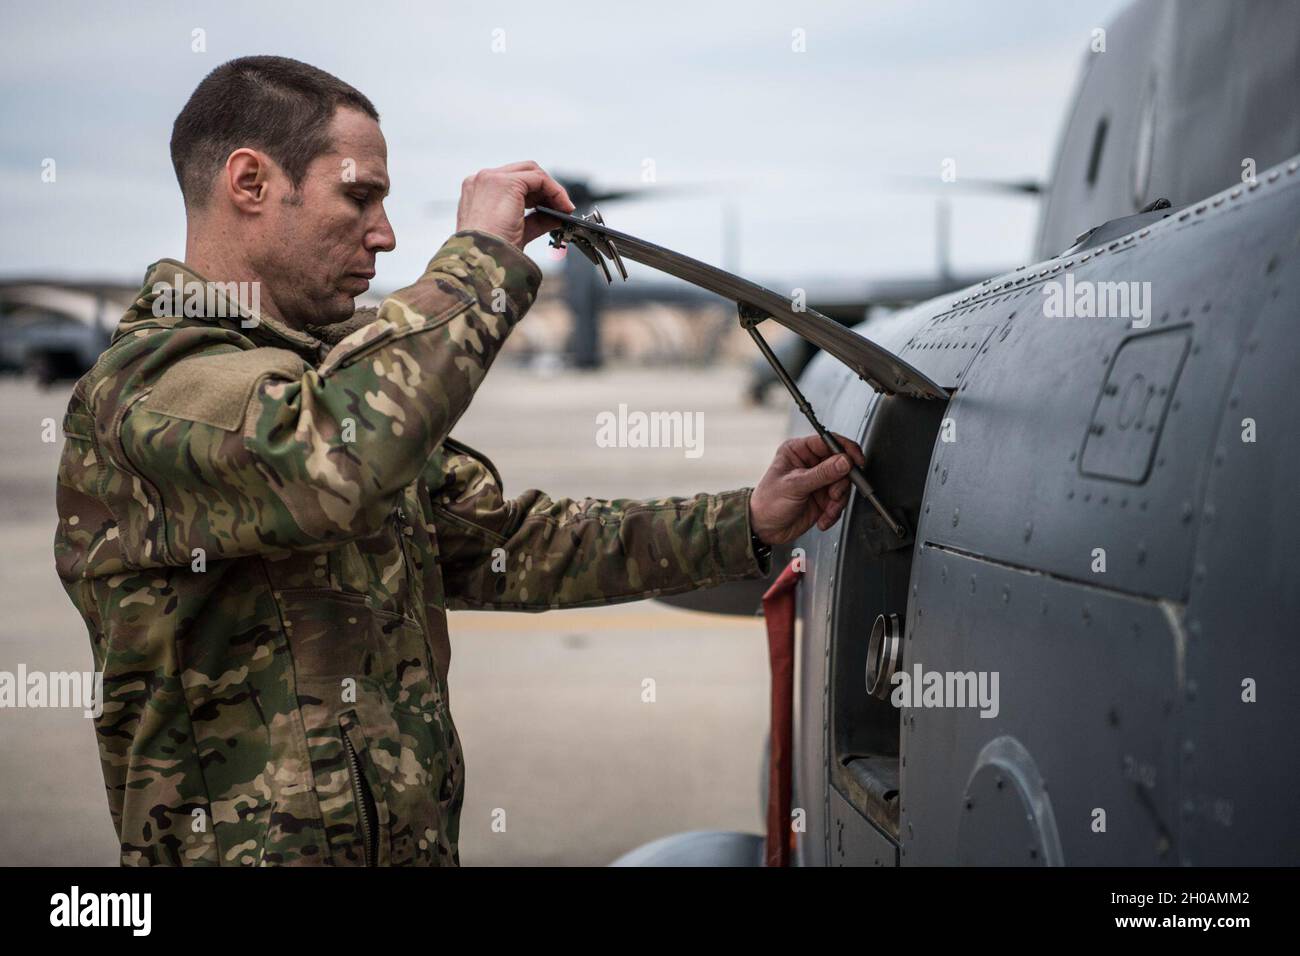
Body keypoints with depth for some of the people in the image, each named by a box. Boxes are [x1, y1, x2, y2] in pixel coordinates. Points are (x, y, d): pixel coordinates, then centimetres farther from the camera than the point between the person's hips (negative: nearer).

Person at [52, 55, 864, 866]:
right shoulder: (151, 388, -17)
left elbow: (505, 544, 12)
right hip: (256, 848, -8)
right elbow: (334, 460, -37)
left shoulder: (343, 373, 12)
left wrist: (746, 524, 6)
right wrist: (480, 257, -24)